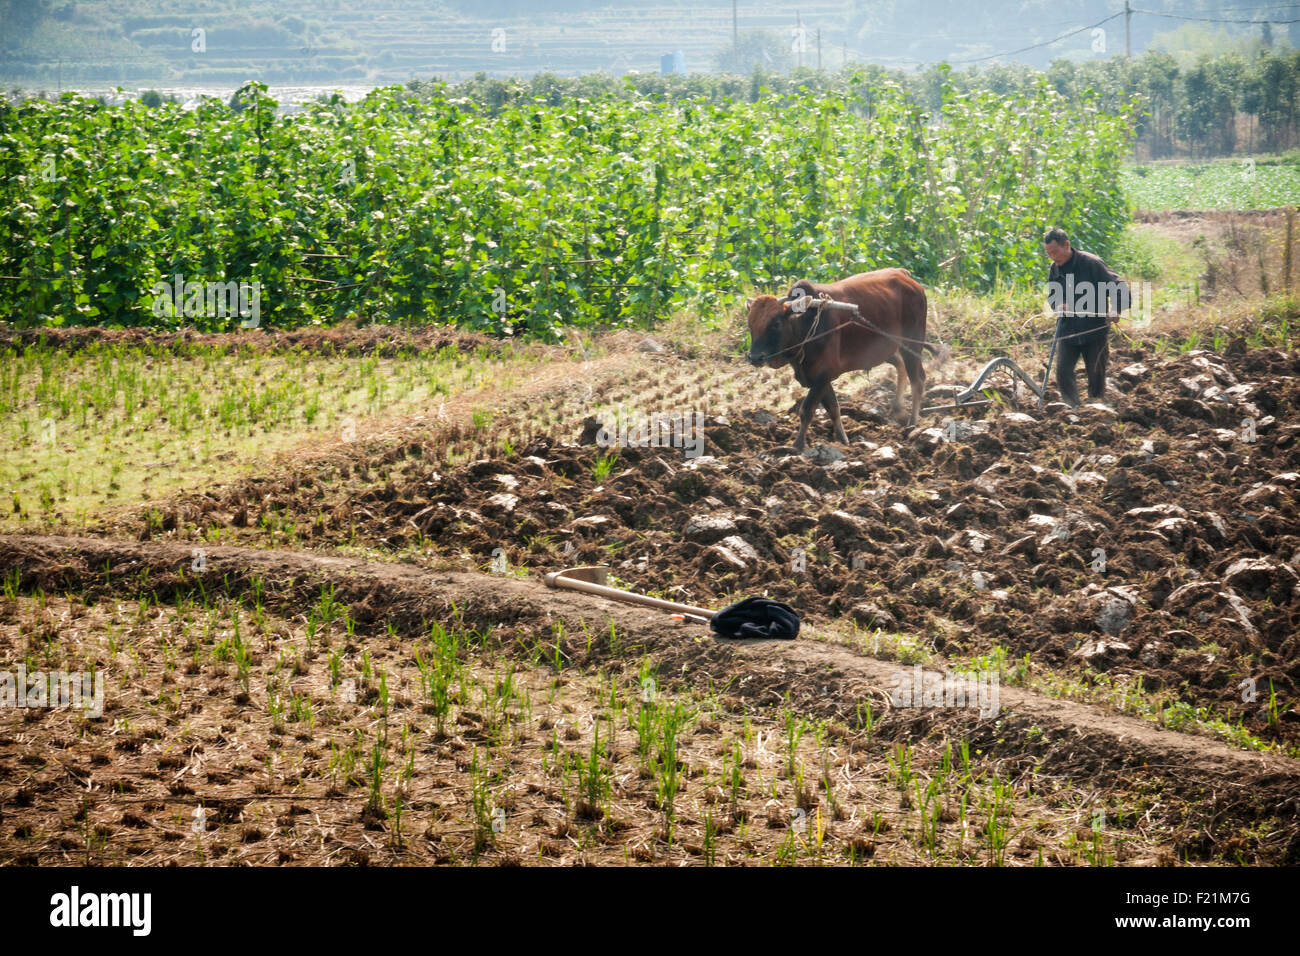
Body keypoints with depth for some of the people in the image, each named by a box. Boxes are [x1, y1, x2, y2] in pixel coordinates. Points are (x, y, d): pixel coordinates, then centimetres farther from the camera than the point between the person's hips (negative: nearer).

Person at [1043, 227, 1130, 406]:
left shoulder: (1091, 263, -14)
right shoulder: (1055, 269, 4)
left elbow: (1119, 286, -13)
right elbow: (1052, 296, 19)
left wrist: (1116, 310, -31)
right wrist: (1057, 305, -6)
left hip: (1094, 331, -4)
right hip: (1067, 331, 4)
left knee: (1096, 375, 6)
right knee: (1063, 373, -7)